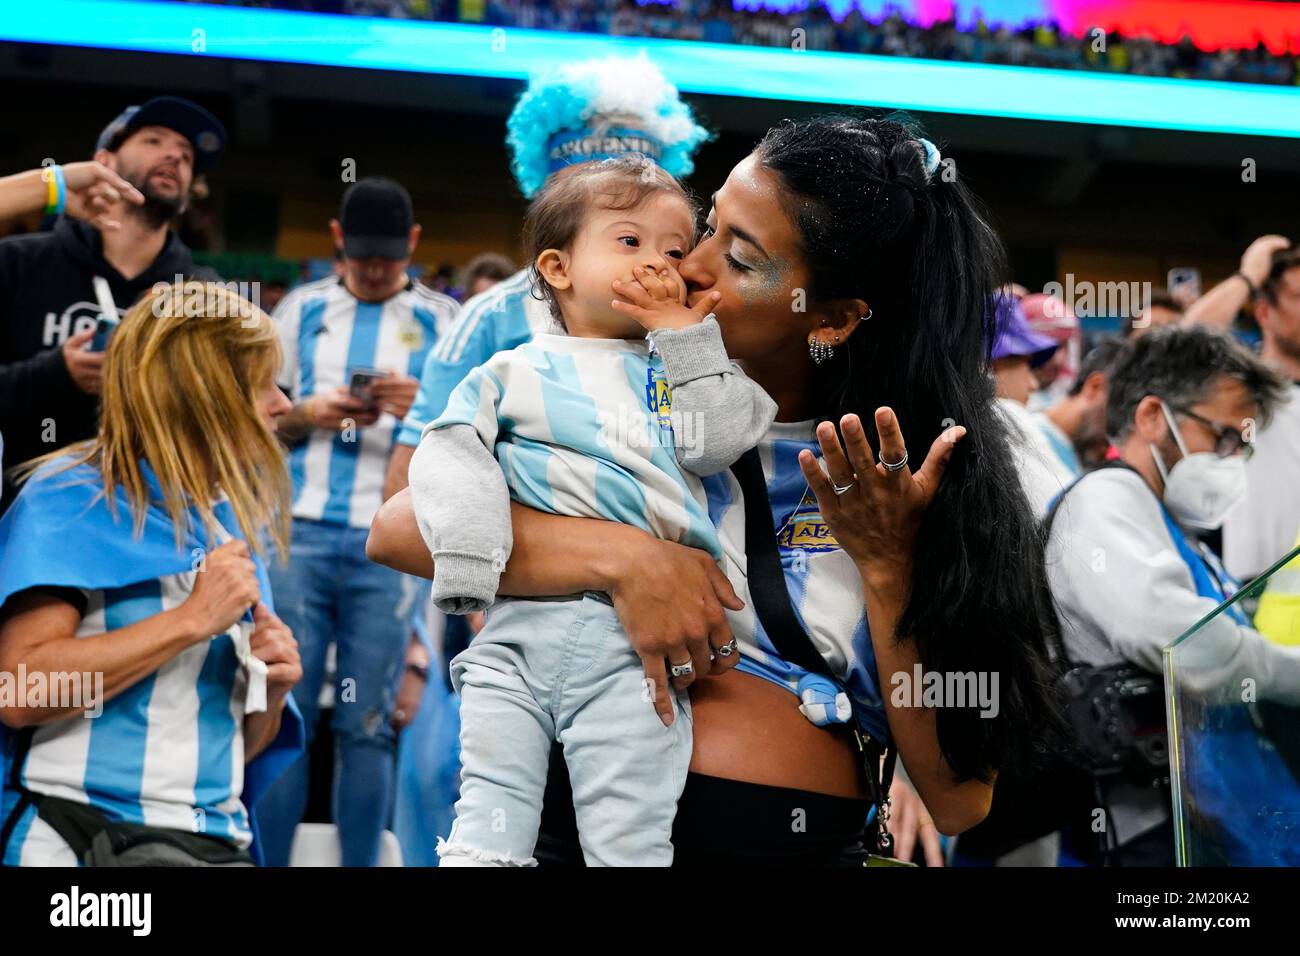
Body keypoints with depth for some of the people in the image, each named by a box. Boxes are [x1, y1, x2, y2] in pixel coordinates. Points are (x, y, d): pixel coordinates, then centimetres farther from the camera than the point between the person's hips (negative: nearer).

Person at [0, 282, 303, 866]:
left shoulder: (230, 528, 16)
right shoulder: (74, 500, -3)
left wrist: (270, 694, 2)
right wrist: (190, 620, -15)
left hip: (218, 840, 5)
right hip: (86, 837, -5)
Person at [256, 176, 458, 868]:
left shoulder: (443, 321, 10)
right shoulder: (302, 308, 14)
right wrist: (308, 414, -6)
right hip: (300, 533, 1)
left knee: (367, 727, 0)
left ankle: (362, 864, 6)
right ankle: (265, 861, 7)